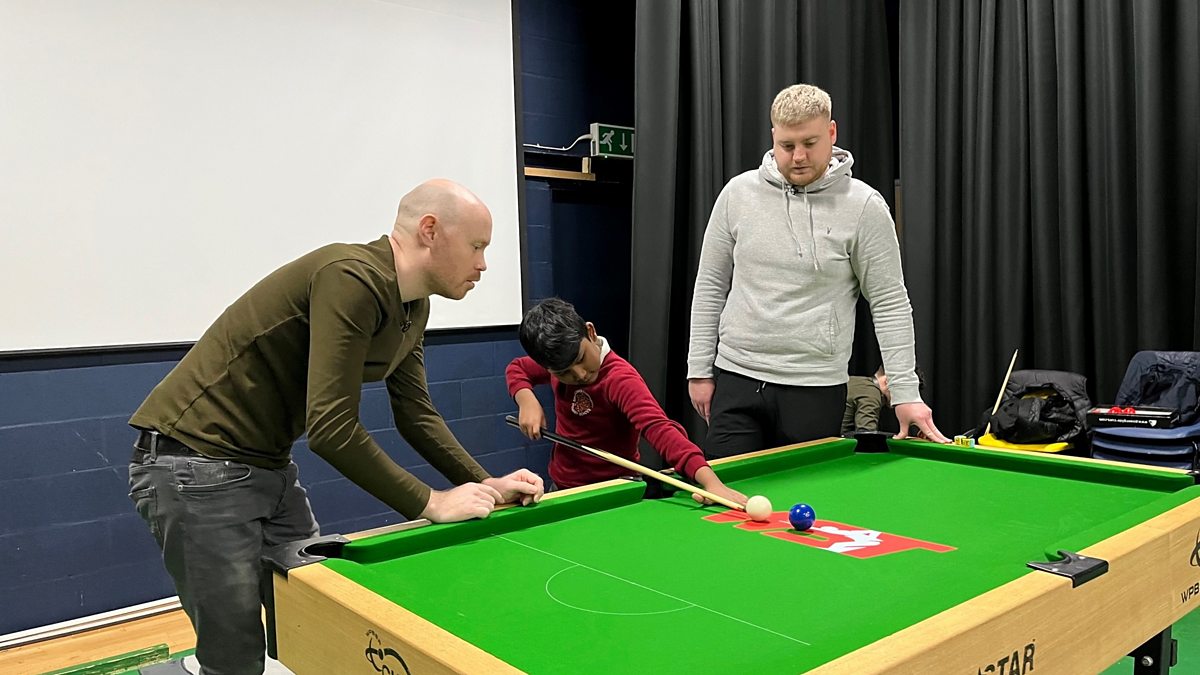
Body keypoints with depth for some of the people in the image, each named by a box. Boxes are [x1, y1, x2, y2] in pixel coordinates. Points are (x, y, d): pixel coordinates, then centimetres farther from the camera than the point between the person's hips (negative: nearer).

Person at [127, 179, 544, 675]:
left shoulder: (414, 307, 6)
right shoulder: (352, 281, -25)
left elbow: (416, 414, 11)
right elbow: (331, 428, -28)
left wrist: (486, 484, 1)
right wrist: (432, 503, -20)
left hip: (271, 466, 9)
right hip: (196, 467, -9)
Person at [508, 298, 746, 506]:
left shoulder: (619, 380, -27)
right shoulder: (560, 363, -7)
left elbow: (659, 428, -42)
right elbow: (516, 369, 12)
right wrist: (526, 399, -10)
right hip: (561, 487, 5)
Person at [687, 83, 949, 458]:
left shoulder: (864, 207, -5)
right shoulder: (739, 193, 2)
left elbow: (890, 303, -2)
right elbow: (711, 286, 8)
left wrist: (905, 392, -7)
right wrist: (699, 369, 5)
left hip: (816, 388, -2)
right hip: (736, 378, 2)